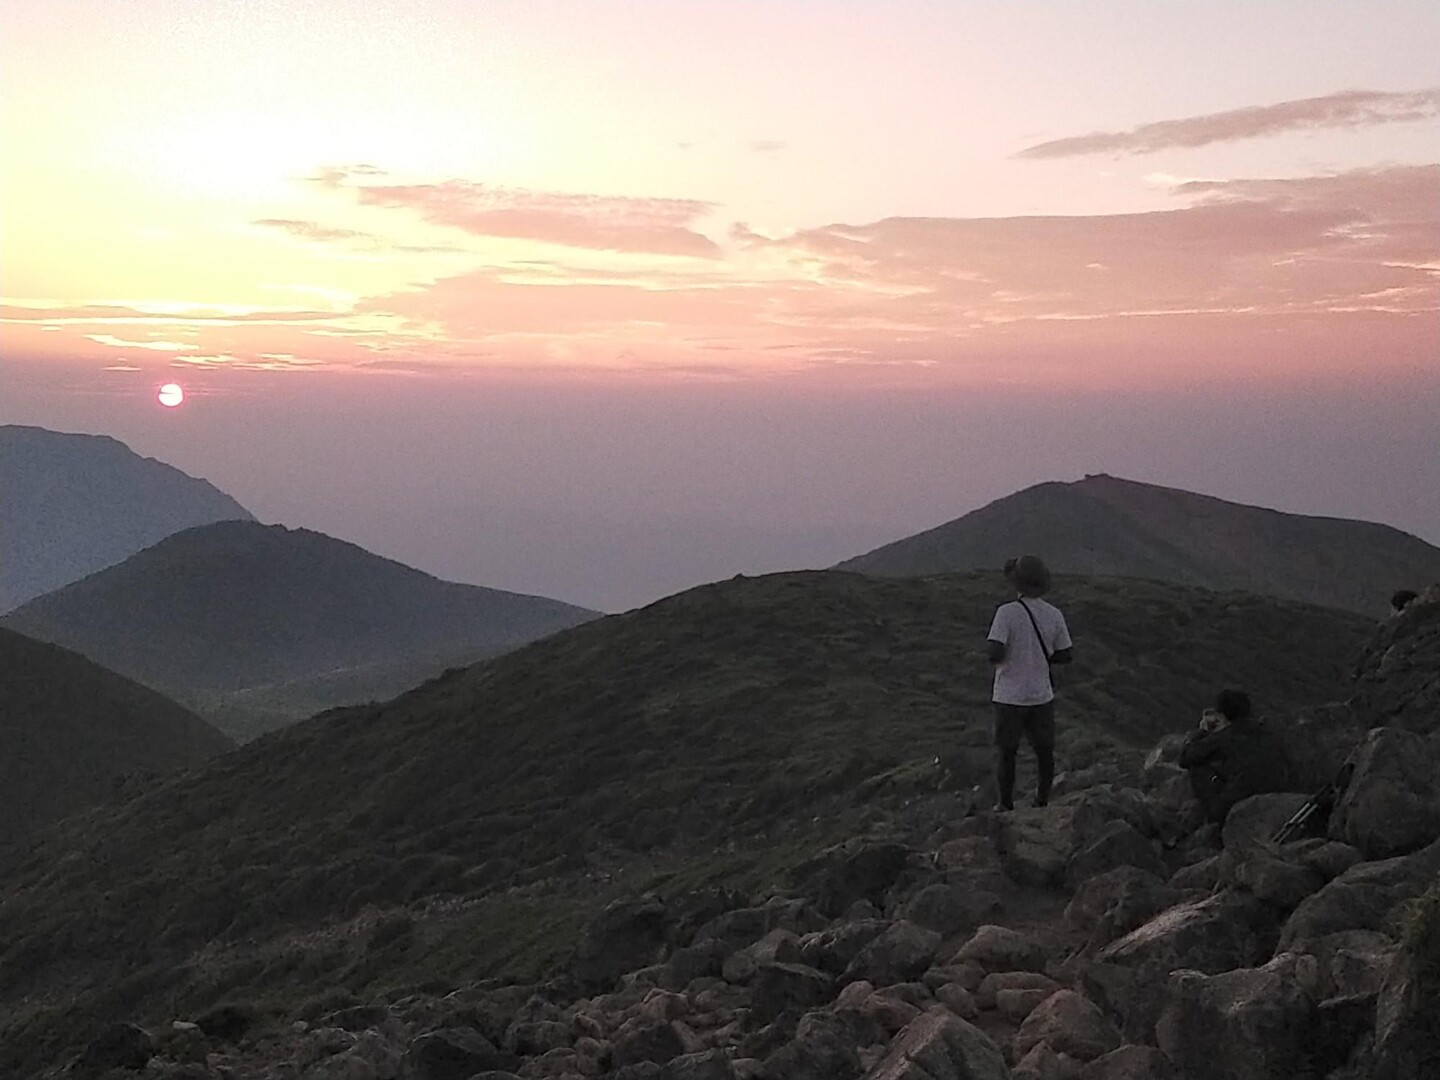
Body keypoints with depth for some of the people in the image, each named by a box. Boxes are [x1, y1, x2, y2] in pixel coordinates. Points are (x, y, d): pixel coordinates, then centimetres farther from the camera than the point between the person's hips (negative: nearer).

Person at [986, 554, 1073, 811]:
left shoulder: (1007, 613, -16)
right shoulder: (1054, 614, -3)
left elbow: (994, 653, -23)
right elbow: (1067, 654, 3)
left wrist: (997, 658, 0)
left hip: (1010, 696, -3)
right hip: (1042, 694, 3)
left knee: (1006, 751, 9)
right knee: (1044, 750, 16)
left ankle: (1006, 805, 15)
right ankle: (1042, 800, 25)